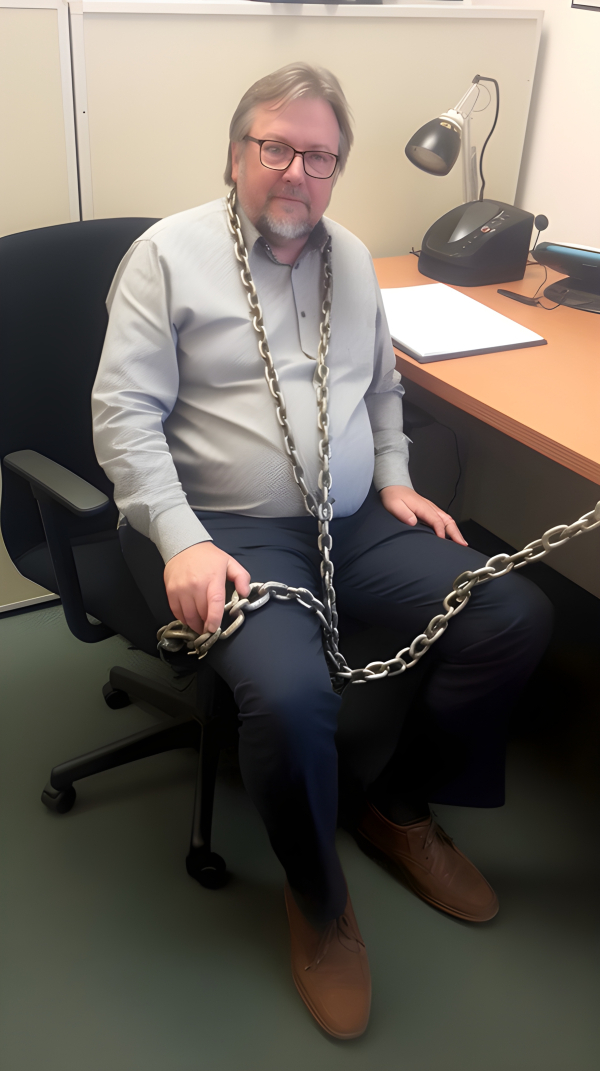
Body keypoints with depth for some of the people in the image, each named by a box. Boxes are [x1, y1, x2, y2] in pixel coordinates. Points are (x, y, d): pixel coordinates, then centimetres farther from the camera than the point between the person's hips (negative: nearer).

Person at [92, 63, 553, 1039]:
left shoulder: (352, 259, 16)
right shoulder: (170, 254, -2)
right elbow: (124, 412, -9)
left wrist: (395, 478, 9)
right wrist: (182, 541, -20)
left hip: (360, 522, 6)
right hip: (235, 532, -6)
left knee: (518, 617, -9)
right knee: (291, 694, -33)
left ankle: (400, 811, 14)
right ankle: (319, 904, 0)